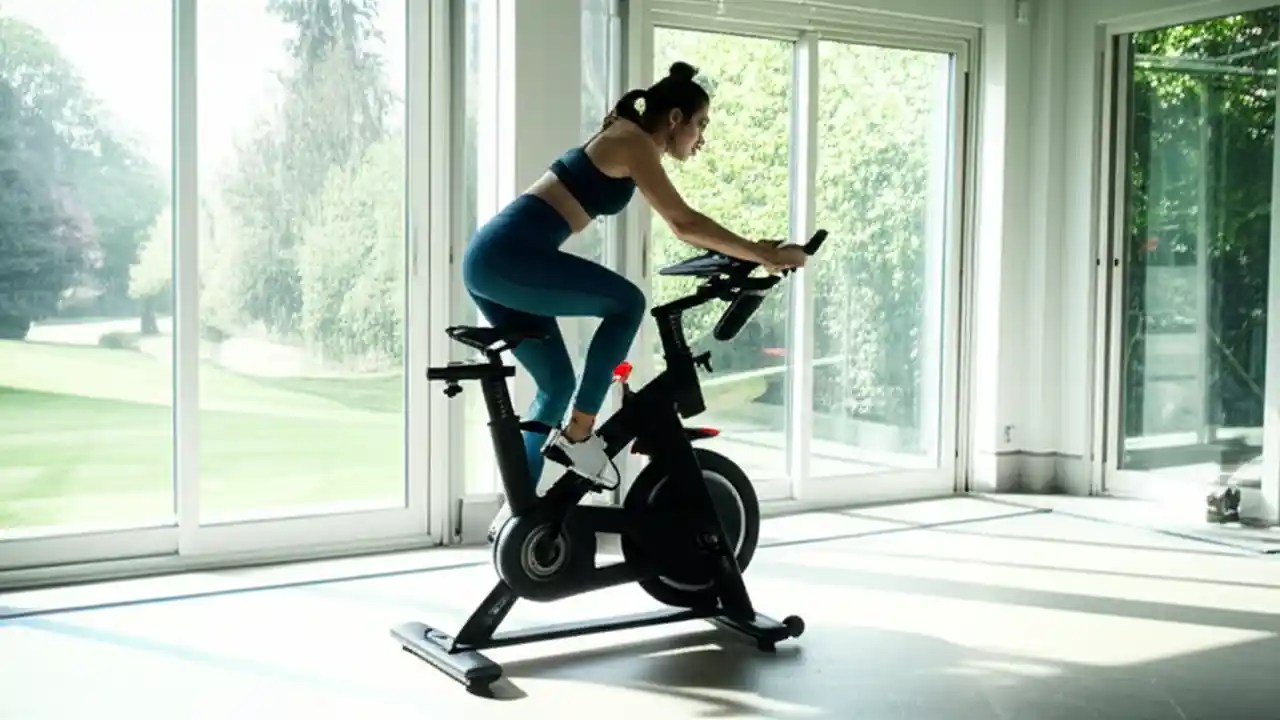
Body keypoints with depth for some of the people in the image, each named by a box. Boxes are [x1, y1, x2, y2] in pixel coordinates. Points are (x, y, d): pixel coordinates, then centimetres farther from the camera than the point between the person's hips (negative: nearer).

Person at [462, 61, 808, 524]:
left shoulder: (629, 146, 22)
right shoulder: (633, 142, -6)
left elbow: (681, 228, 26)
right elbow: (685, 223, -13)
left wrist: (750, 251, 22)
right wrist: (764, 255, -7)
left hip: (492, 258, 10)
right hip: (509, 256, -10)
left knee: (557, 384, 14)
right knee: (626, 303, -7)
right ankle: (576, 434, -3)